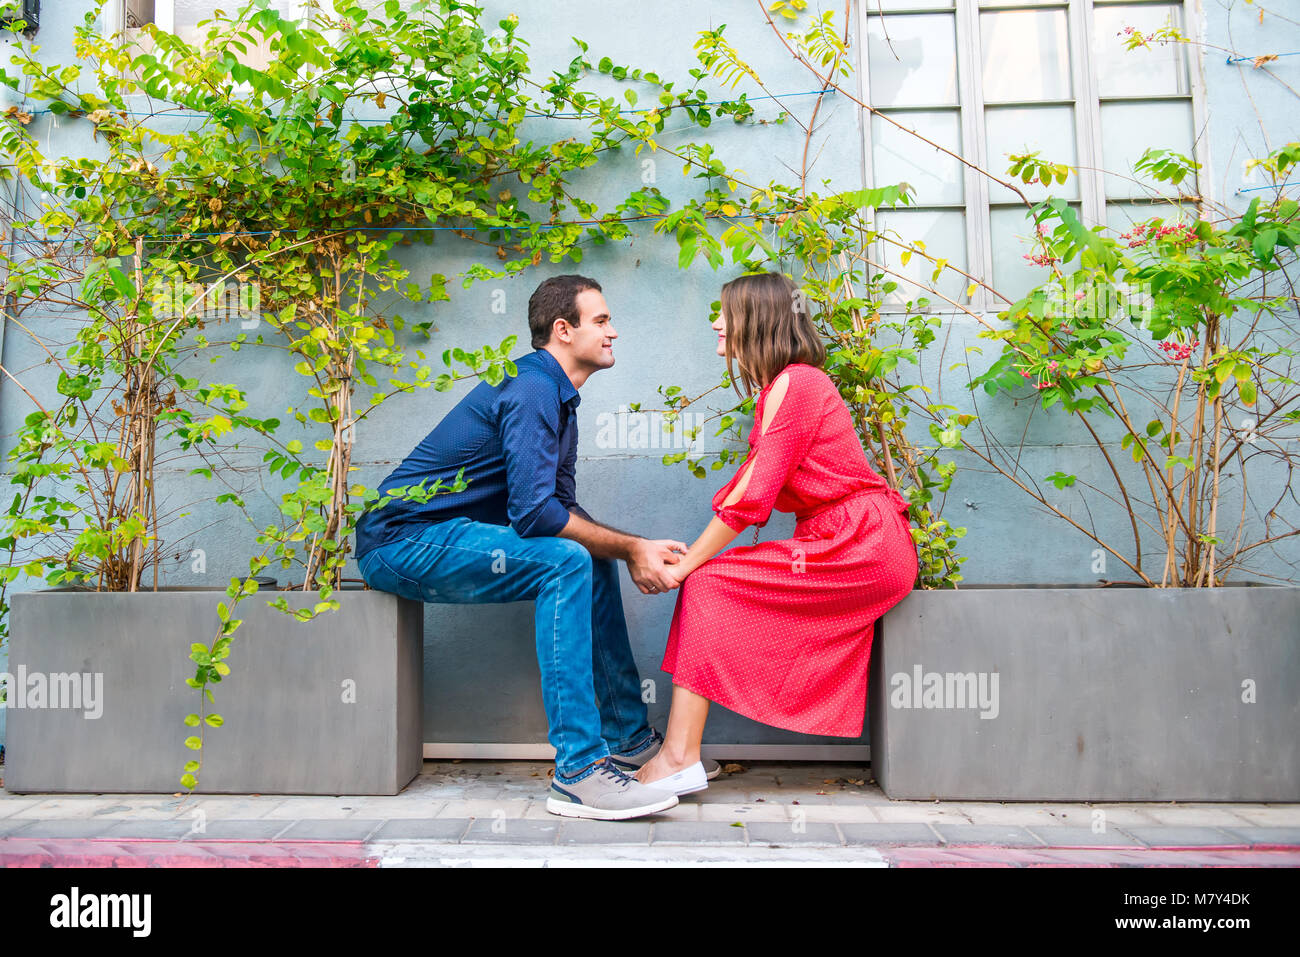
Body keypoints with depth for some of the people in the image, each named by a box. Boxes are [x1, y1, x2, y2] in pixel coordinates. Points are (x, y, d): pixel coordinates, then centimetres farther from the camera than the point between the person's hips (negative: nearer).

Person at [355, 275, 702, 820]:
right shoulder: (530, 390, -17)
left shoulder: (556, 397, 14)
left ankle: (629, 739, 9)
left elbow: (562, 508, 11)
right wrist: (630, 548, -17)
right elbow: (534, 511, -27)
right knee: (566, 562, -25)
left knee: (591, 559, 5)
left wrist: (636, 549, -4)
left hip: (443, 534, 10)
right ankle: (578, 772, -23)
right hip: (403, 540, -10)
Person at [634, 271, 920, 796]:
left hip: (862, 545, -9)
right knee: (708, 579, -2)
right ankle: (678, 755, -3)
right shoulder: (780, 387, 19)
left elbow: (752, 495, -19)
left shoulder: (794, 383, -13)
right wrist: (688, 556, 4)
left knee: (708, 584, -16)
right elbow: (750, 487, 13)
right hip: (837, 542, 9)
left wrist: (686, 562, -12)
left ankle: (680, 758, -12)